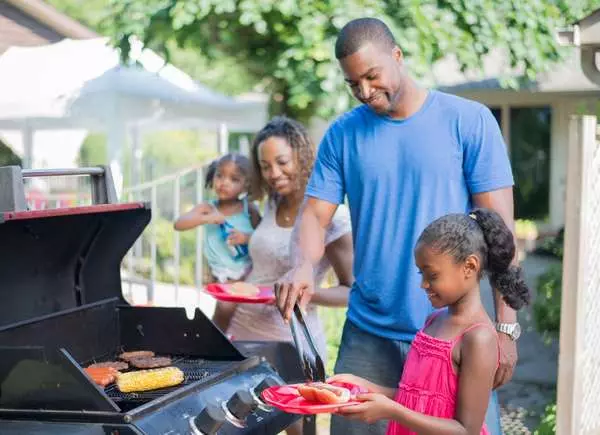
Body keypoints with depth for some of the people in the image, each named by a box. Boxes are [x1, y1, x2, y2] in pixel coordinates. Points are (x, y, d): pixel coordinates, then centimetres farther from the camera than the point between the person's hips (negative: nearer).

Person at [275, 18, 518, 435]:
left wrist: (506, 326, -10)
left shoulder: (469, 121, -4)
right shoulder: (342, 134, 5)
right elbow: (315, 214, 3)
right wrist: (303, 265, -20)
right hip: (368, 333, 3)